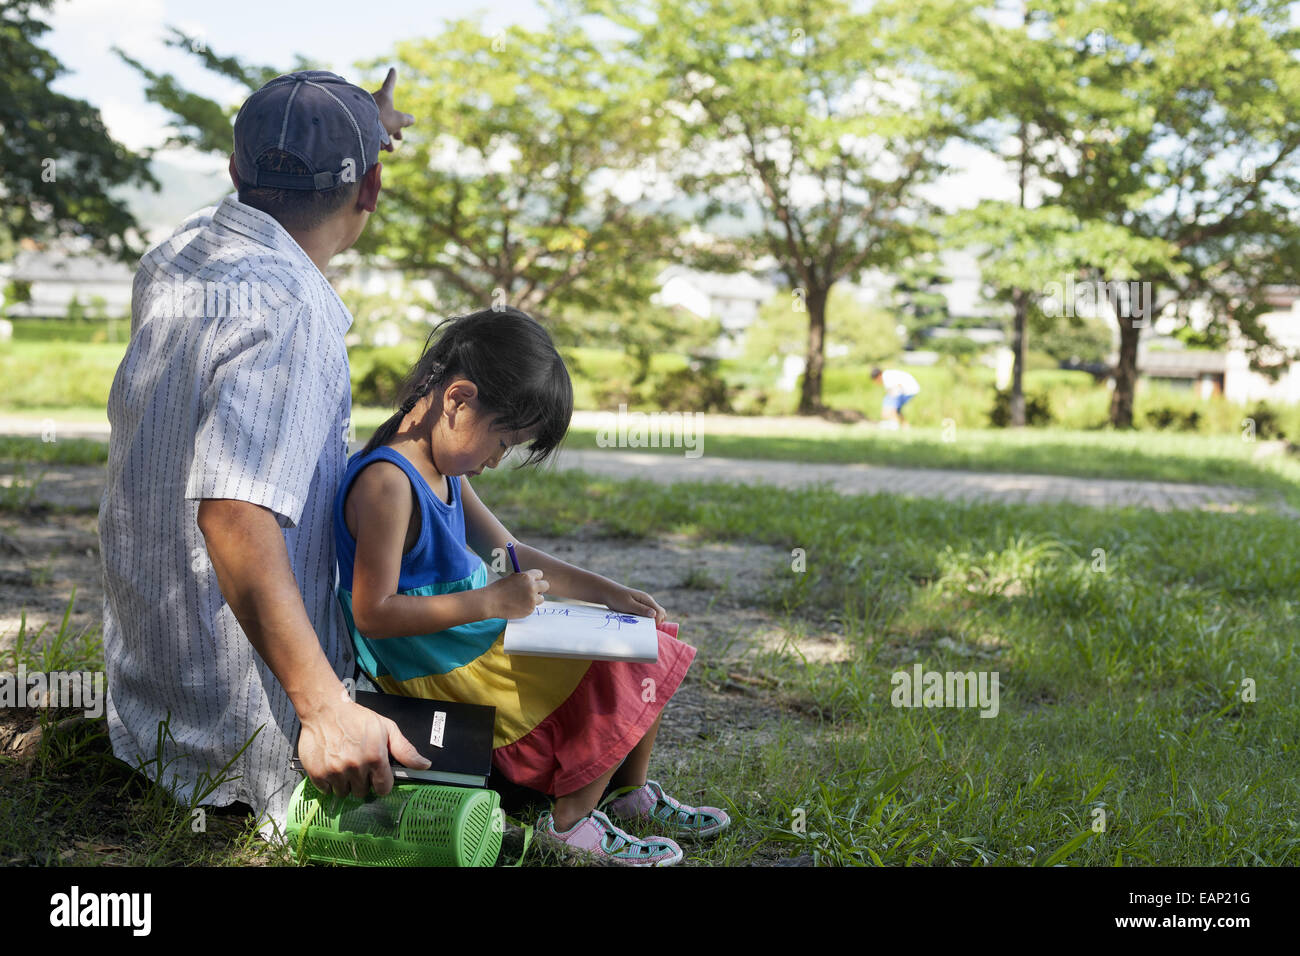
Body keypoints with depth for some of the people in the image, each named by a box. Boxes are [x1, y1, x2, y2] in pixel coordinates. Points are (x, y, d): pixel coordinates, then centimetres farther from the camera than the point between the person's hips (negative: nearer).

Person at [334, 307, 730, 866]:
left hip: (479, 644, 10)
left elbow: (509, 554, 18)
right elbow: (374, 613, -27)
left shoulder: (443, 472, 8)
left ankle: (630, 794, 26)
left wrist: (604, 591, 8)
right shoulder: (387, 483, -24)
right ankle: (570, 822, 0)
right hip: (437, 670, -10)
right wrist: (493, 602, -26)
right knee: (617, 676, -14)